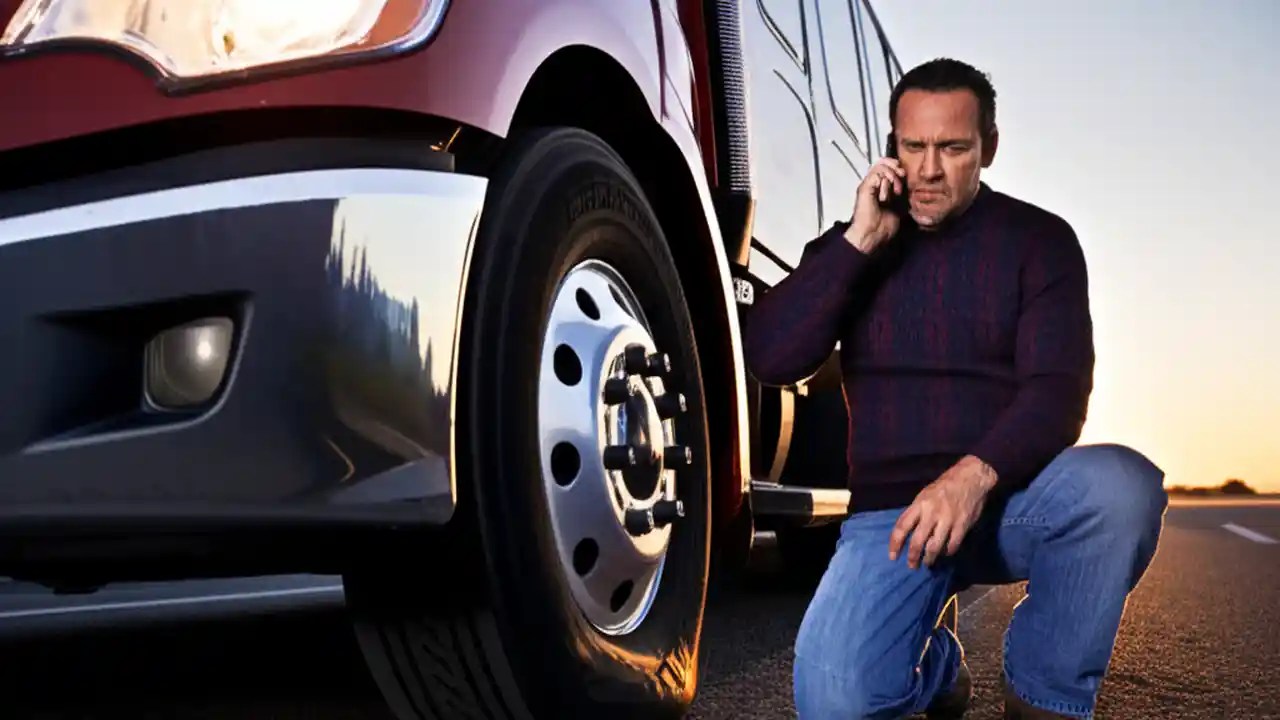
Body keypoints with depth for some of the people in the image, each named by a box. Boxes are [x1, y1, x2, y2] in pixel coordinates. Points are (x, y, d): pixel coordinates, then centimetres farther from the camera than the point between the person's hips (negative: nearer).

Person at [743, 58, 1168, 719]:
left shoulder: (1038, 239, 2)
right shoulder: (847, 247, 8)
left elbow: (1057, 390, -10)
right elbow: (768, 360, -6)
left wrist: (977, 474, -30)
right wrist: (860, 242, -12)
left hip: (1008, 496, 0)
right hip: (889, 511, 0)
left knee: (1122, 483, -34)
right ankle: (936, 665, 12)